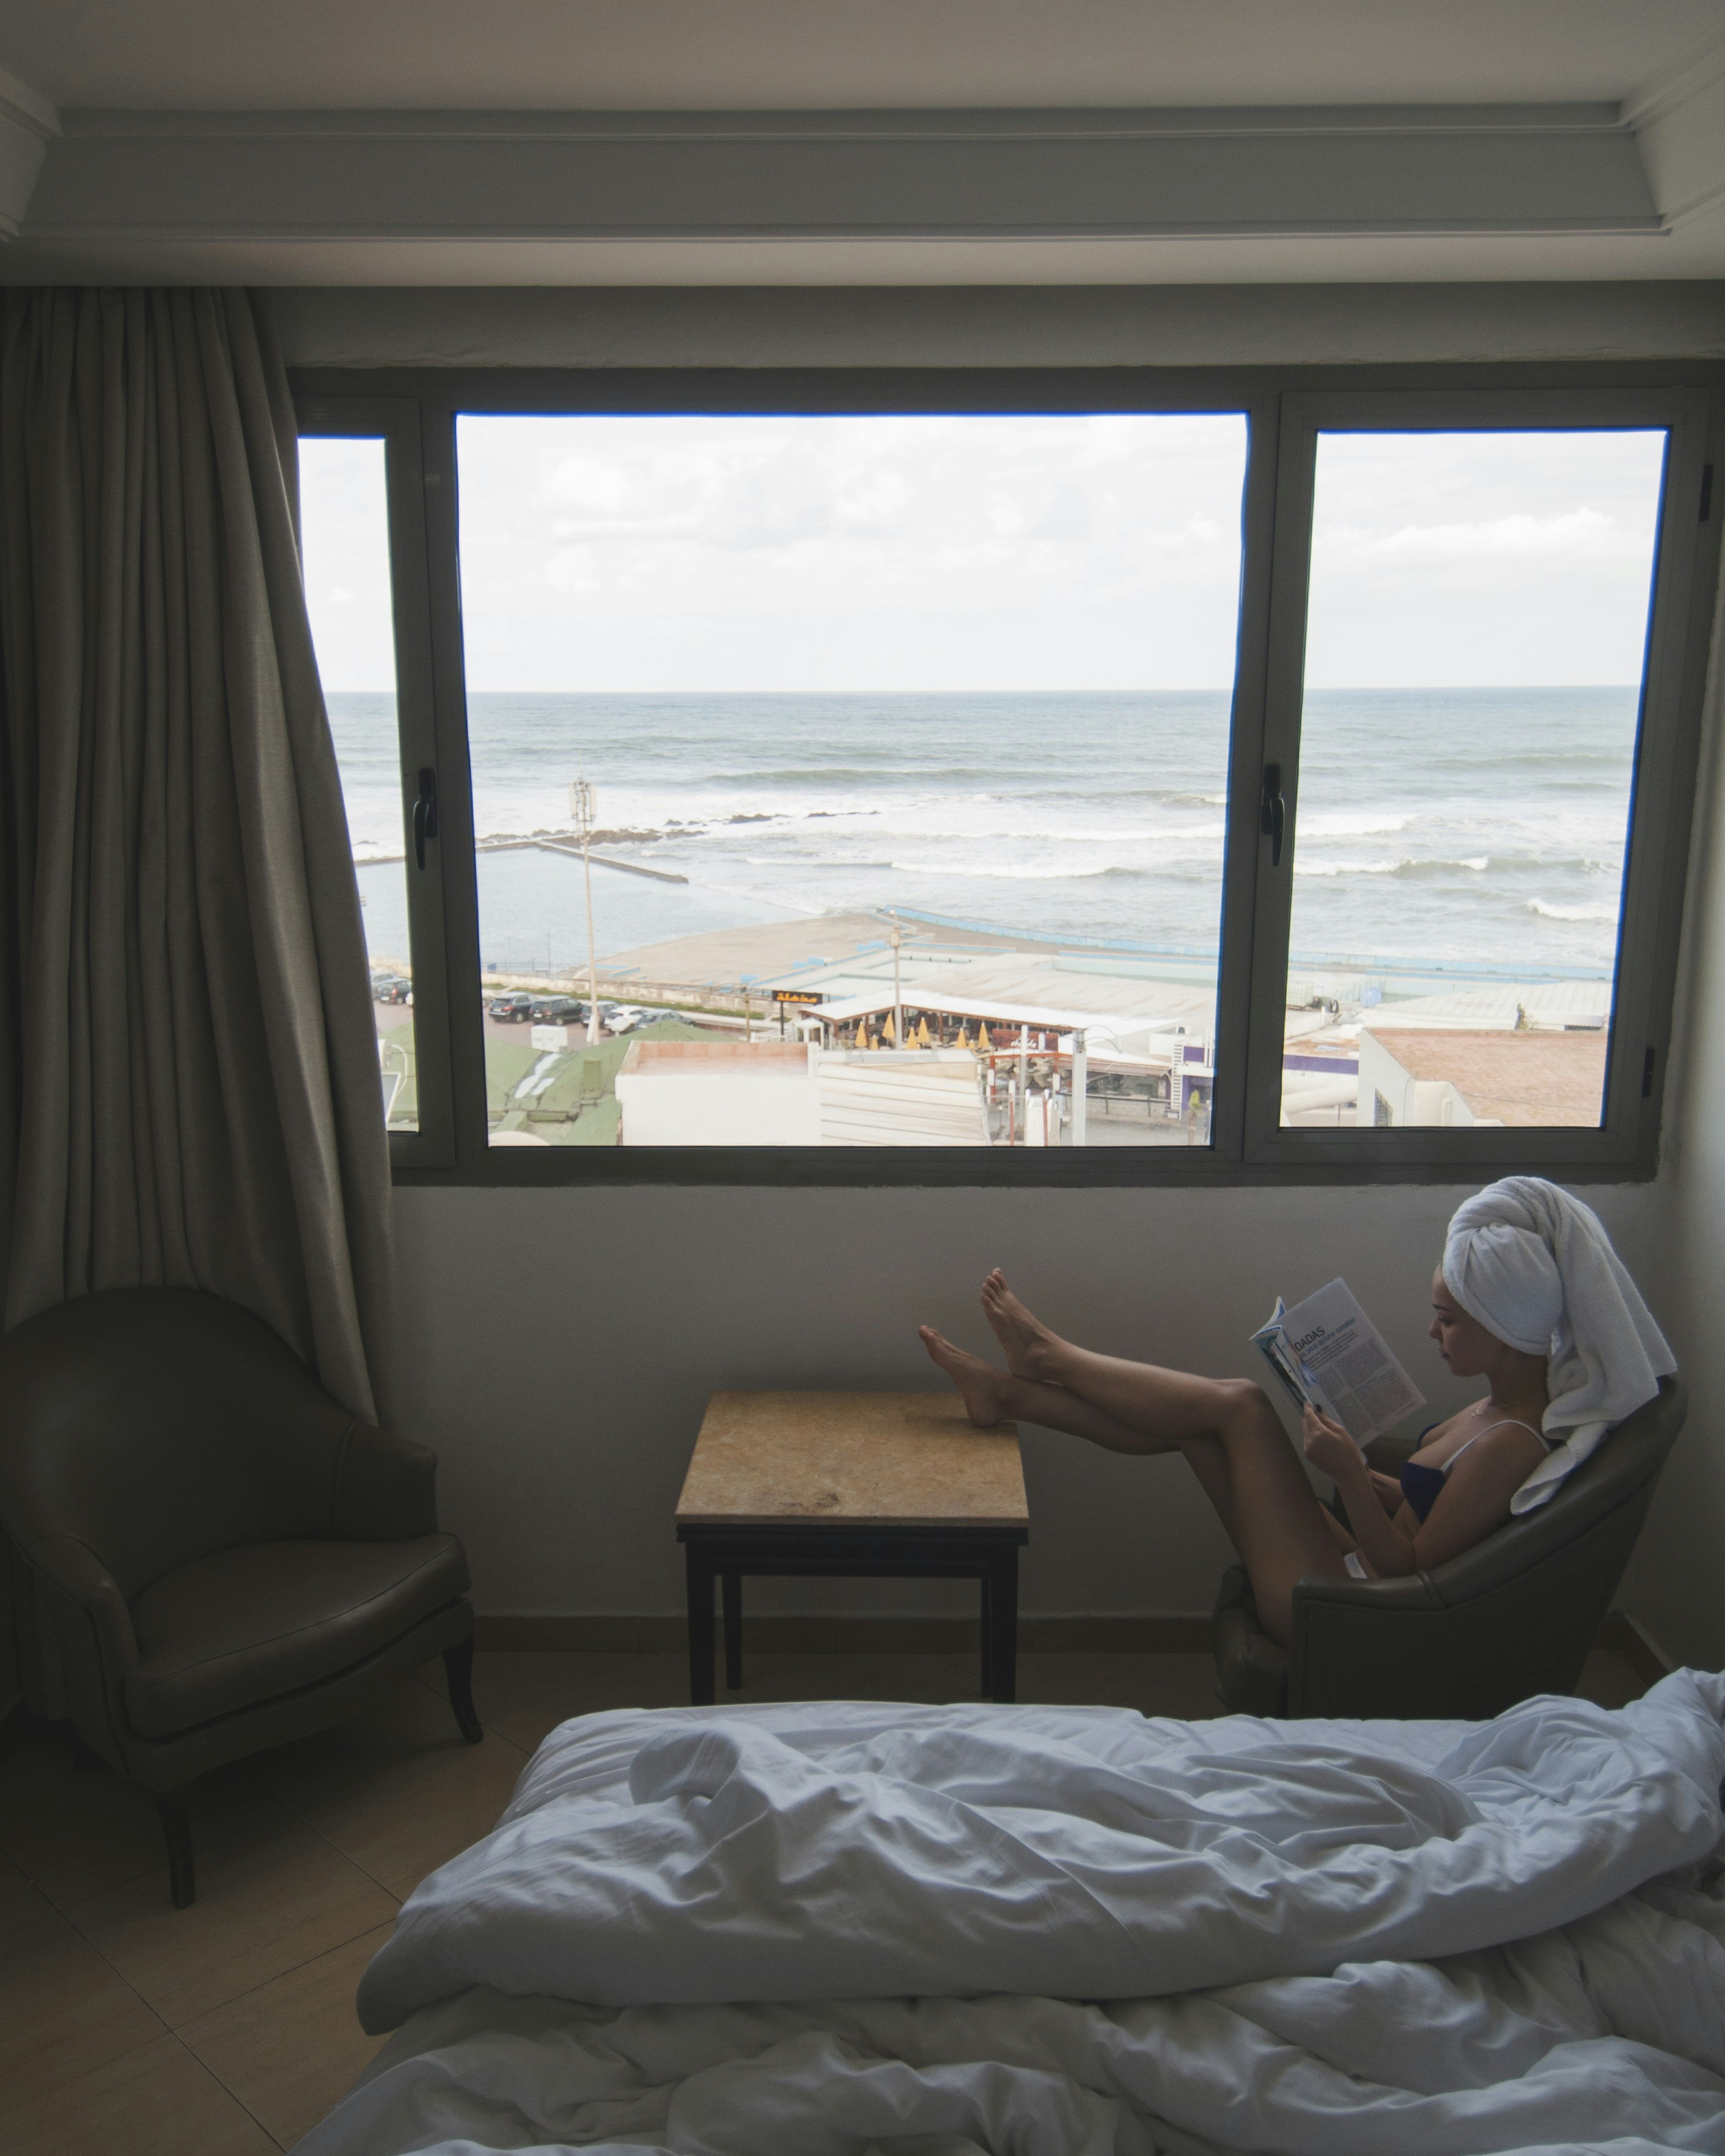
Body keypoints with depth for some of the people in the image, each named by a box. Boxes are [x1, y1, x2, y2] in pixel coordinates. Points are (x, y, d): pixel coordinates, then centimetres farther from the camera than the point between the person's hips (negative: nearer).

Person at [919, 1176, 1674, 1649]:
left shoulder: (1512, 1444, -26)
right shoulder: (1510, 1402, 3)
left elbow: (1411, 1572, -23)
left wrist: (1348, 1474, -28)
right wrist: (1362, 1475, 4)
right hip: (1353, 1571, 9)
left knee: (1239, 1403, -10)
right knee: (1196, 1419, 2)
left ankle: (1046, 1356, 10)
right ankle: (1008, 1394, 14)